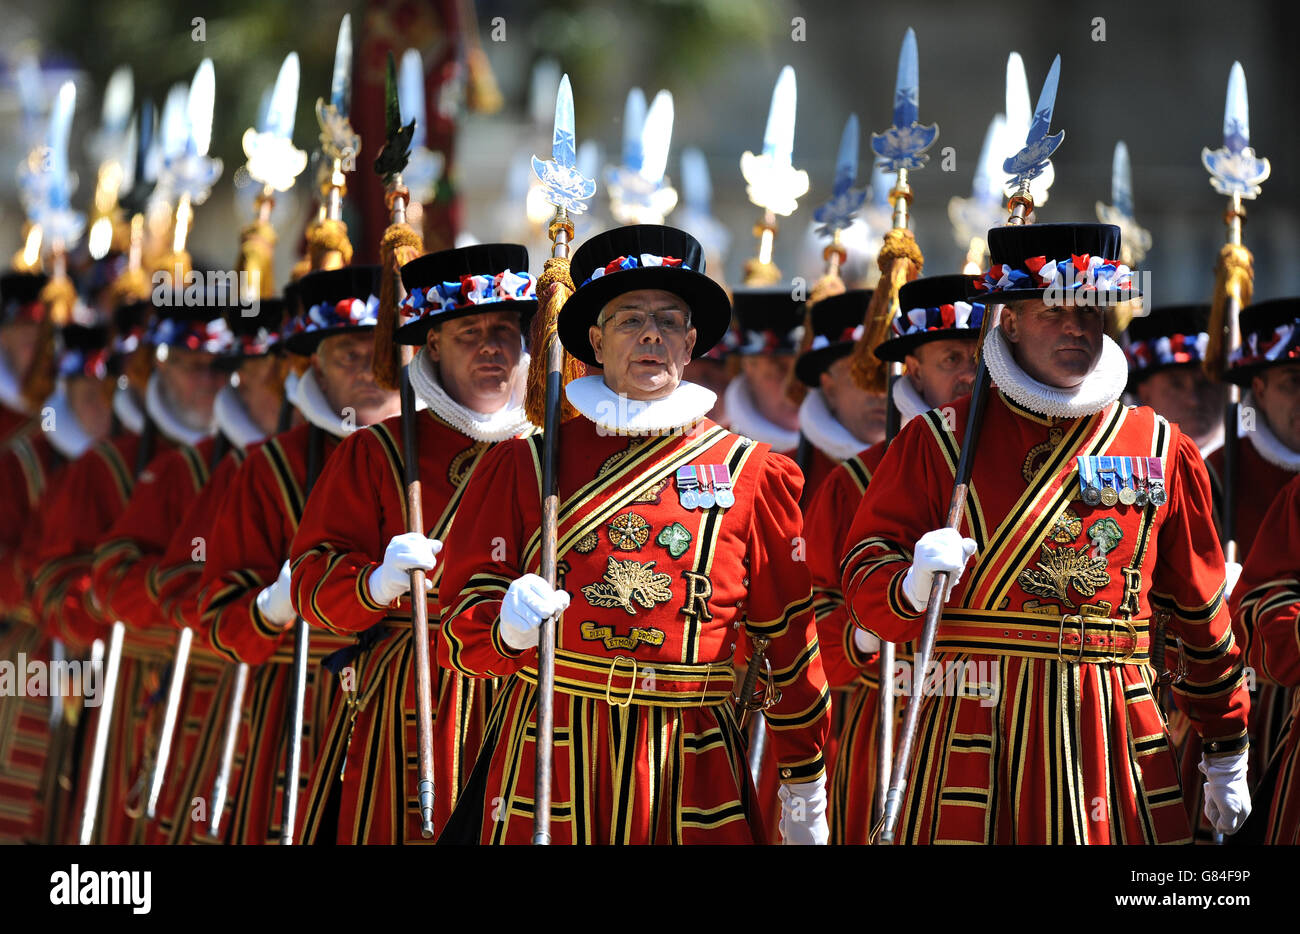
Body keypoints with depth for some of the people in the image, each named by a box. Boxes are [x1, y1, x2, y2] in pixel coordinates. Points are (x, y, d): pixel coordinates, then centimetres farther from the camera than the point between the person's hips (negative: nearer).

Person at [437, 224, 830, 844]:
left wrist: (805, 793, 10)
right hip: (546, 758, 0)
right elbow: (463, 618, 5)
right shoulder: (527, 464, 6)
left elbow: (791, 640, 9)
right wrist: (508, 625, -19)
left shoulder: (749, 472, 6)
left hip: (691, 767, 0)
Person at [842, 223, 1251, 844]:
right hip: (976, 731, -2)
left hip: (1117, 735, 2)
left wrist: (1226, 757, 17)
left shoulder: (1161, 449, 10)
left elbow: (1201, 615, 15)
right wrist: (913, 585, -21)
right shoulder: (935, 442, 3)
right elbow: (864, 577, 2)